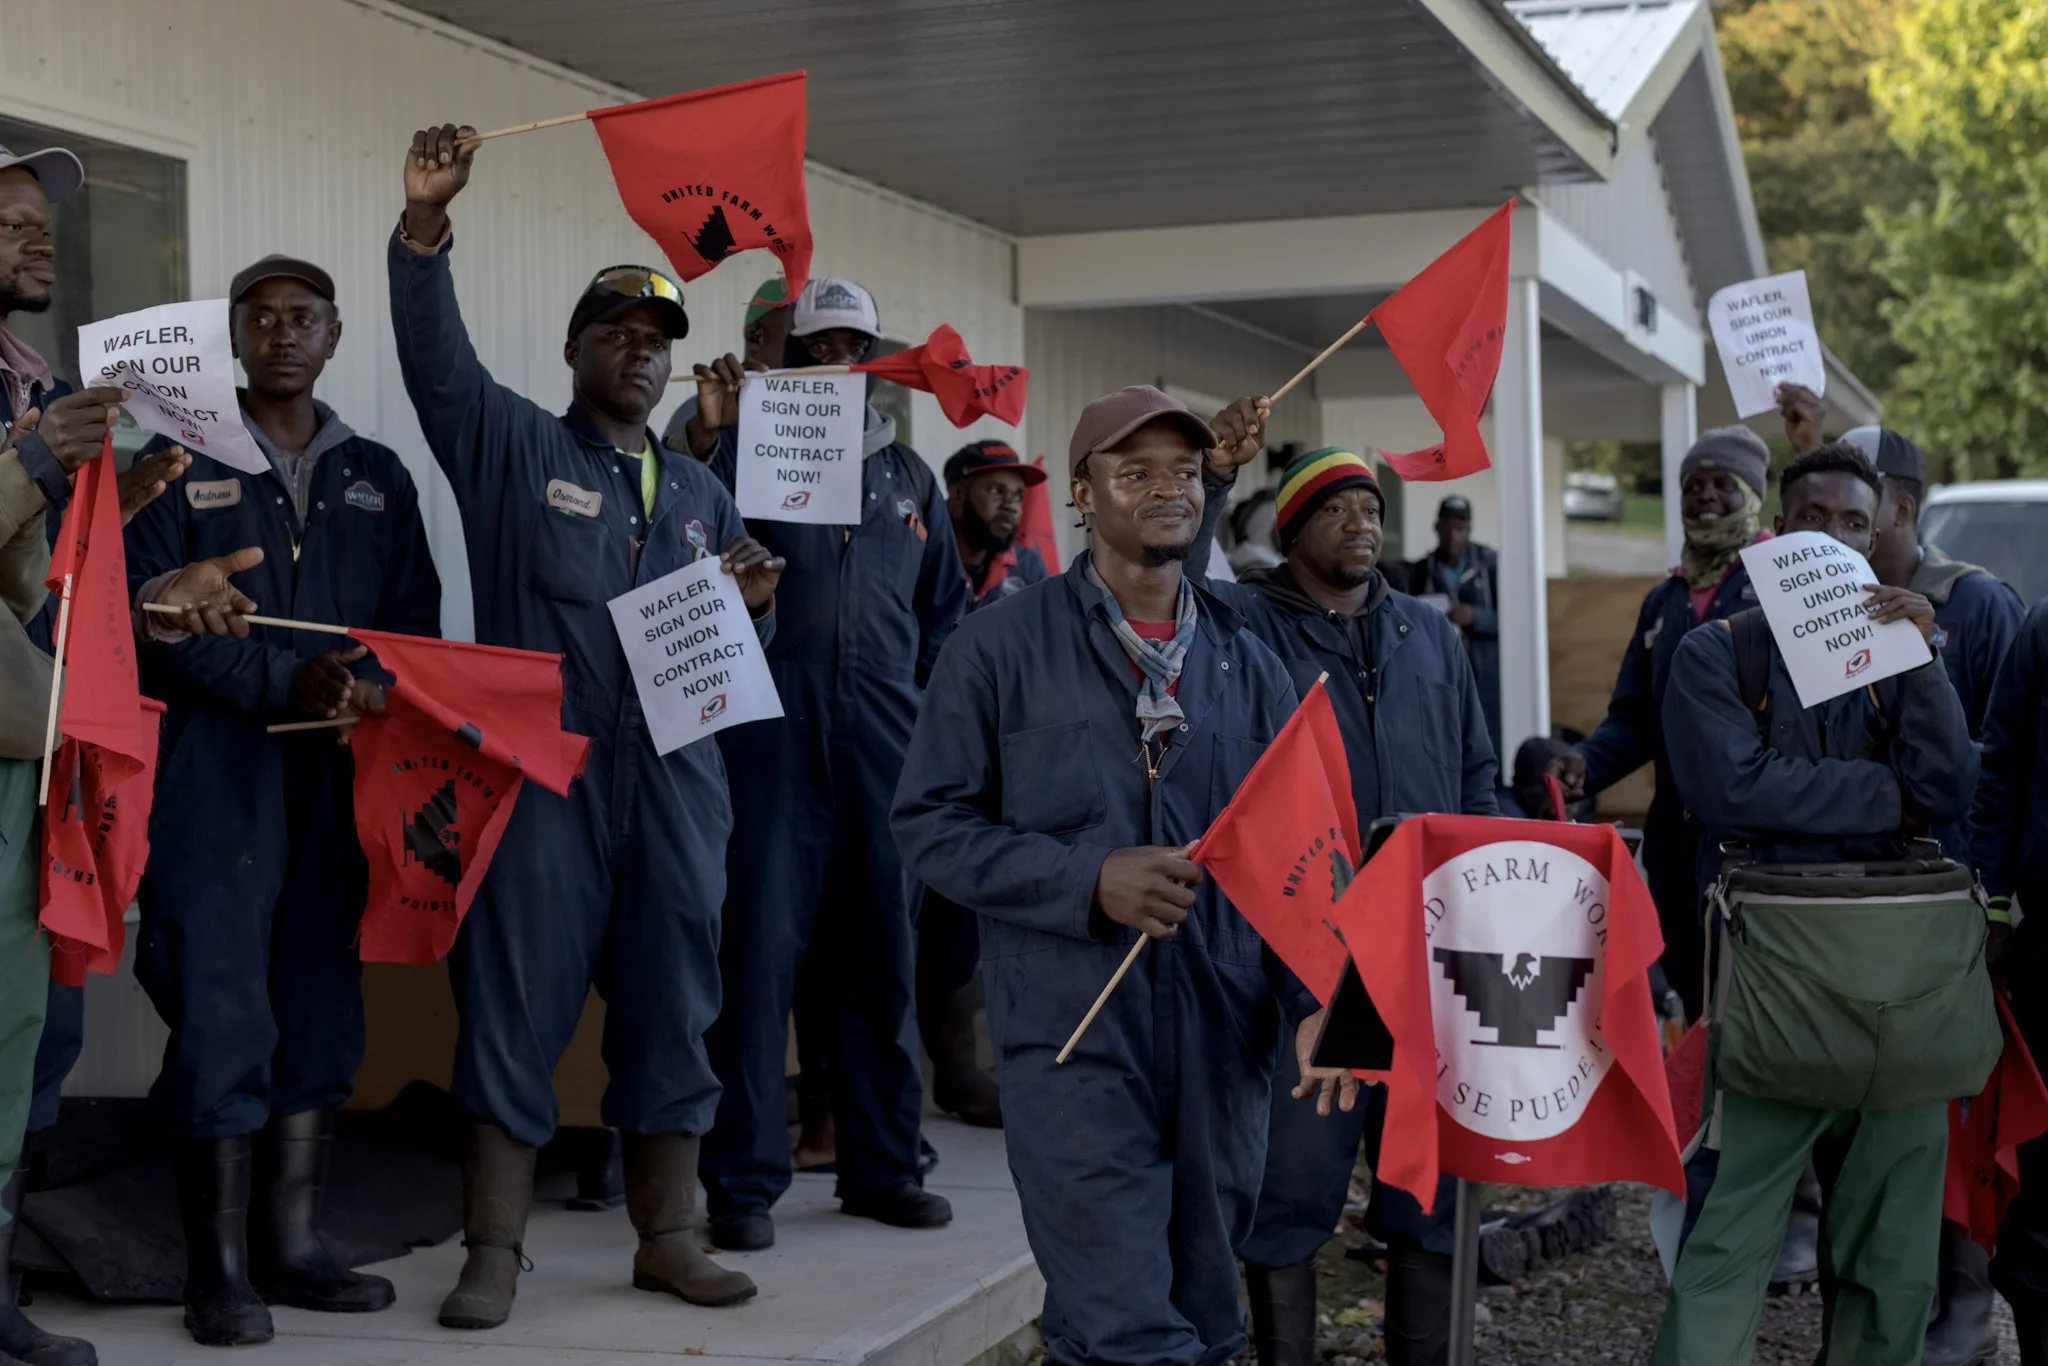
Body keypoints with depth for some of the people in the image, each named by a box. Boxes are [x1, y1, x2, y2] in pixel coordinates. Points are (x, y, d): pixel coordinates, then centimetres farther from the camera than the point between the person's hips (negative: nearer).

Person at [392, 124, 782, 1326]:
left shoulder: (701, 494, 20)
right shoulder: (514, 446, 6)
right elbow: (438, 358, -12)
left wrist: (756, 607, 0)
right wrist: (426, 226, -26)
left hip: (675, 784, 4)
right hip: (544, 775, -4)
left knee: (672, 1010, 8)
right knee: (519, 1008, -3)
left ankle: (669, 1237, 18)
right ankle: (495, 1252, 5)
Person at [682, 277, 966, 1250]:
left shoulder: (908, 476, 18)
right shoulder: (751, 452, 5)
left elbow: (946, 605, 24)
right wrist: (710, 440, -19)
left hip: (884, 743, 4)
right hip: (774, 738, -4)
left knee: (883, 954, 9)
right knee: (761, 948, -5)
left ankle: (883, 1164, 20)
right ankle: (744, 1179, 2)